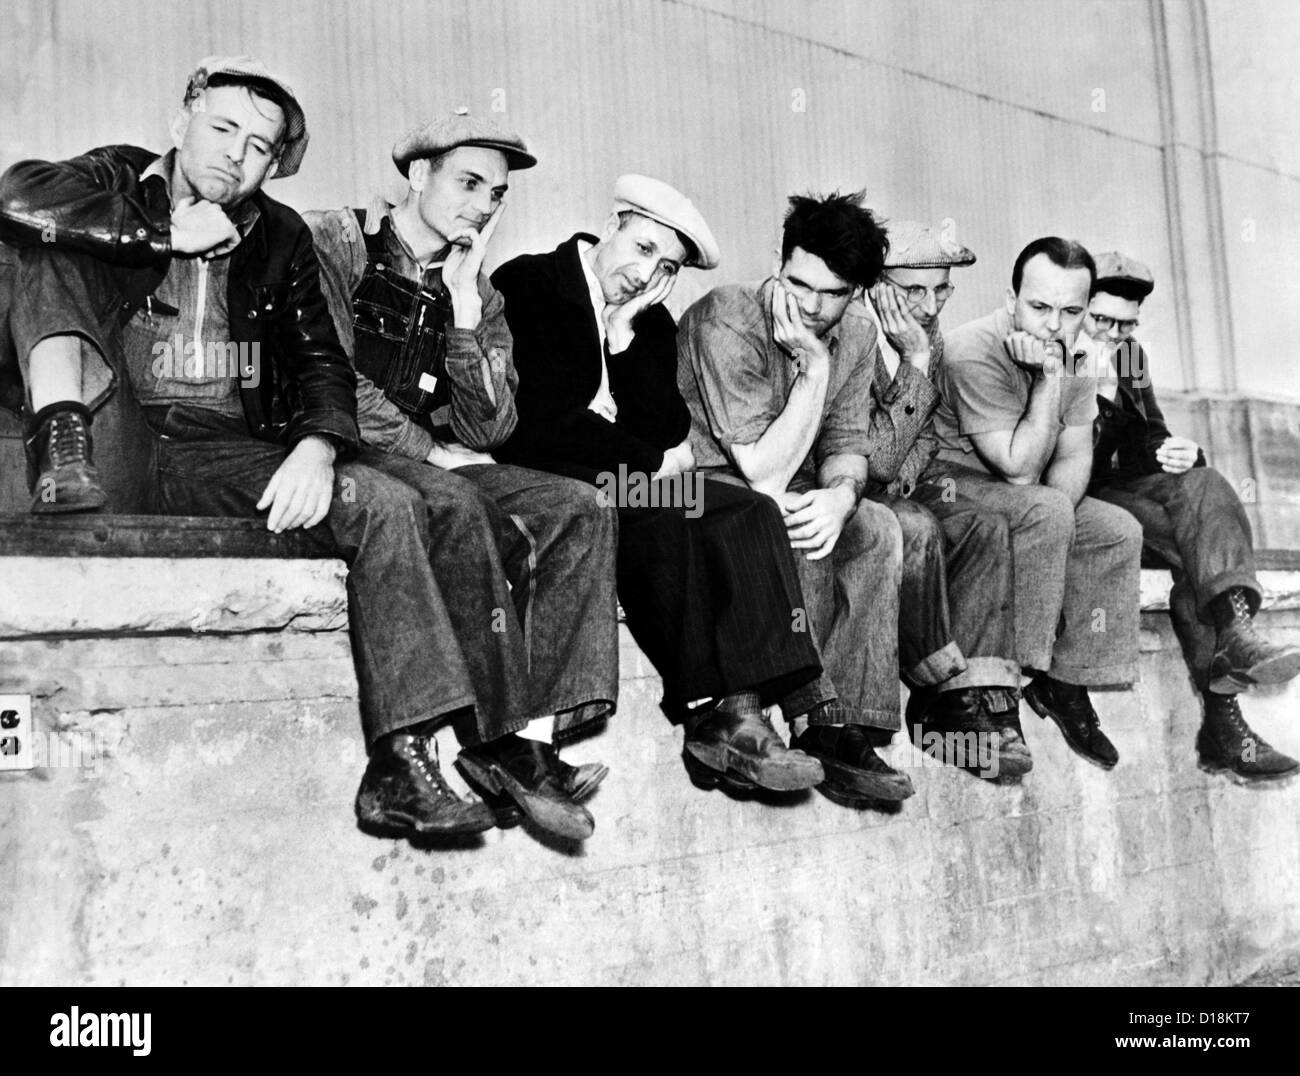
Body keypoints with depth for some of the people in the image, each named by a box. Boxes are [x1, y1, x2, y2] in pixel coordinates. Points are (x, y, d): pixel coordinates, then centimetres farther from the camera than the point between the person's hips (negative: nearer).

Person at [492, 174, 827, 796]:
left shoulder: (650, 323, 16)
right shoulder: (528, 285, -4)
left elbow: (668, 431, 3)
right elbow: (539, 425, -14)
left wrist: (627, 335, -7)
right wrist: (653, 459, -8)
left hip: (631, 482, 7)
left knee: (749, 513, -15)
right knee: (663, 517, -31)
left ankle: (741, 712, -29)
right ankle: (708, 717, -24)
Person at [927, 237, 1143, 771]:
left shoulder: (1074, 354, 2)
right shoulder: (974, 353, -23)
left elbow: (1074, 455, -1)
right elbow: (1019, 469, -24)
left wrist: (1052, 520, -20)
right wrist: (1049, 381, -28)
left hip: (1032, 500, 8)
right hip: (947, 481, -8)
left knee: (1119, 531, -9)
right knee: (1045, 509, -32)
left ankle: (1067, 681, -2)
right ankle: (1017, 668, -22)